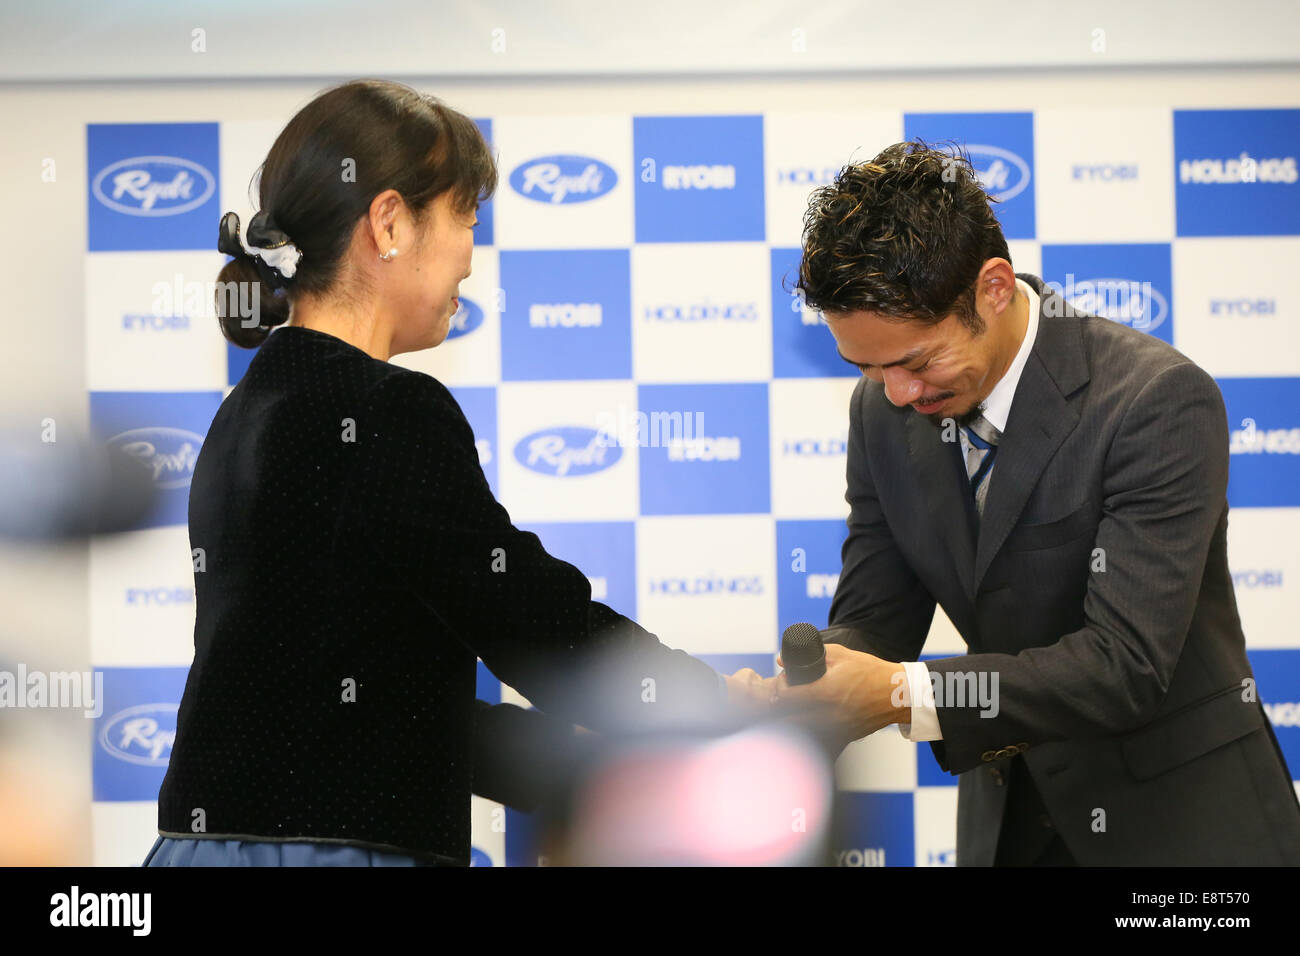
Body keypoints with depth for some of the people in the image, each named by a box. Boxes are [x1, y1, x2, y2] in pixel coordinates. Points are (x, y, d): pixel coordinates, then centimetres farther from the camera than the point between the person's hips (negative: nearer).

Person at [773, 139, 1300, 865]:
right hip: (1008, 820, 5)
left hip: (1175, 824, -5)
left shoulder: (1161, 402, -23)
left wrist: (903, 694, -37)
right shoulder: (885, 411, -4)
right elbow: (873, 617, 0)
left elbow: (1126, 661, -29)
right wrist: (792, 703, -24)